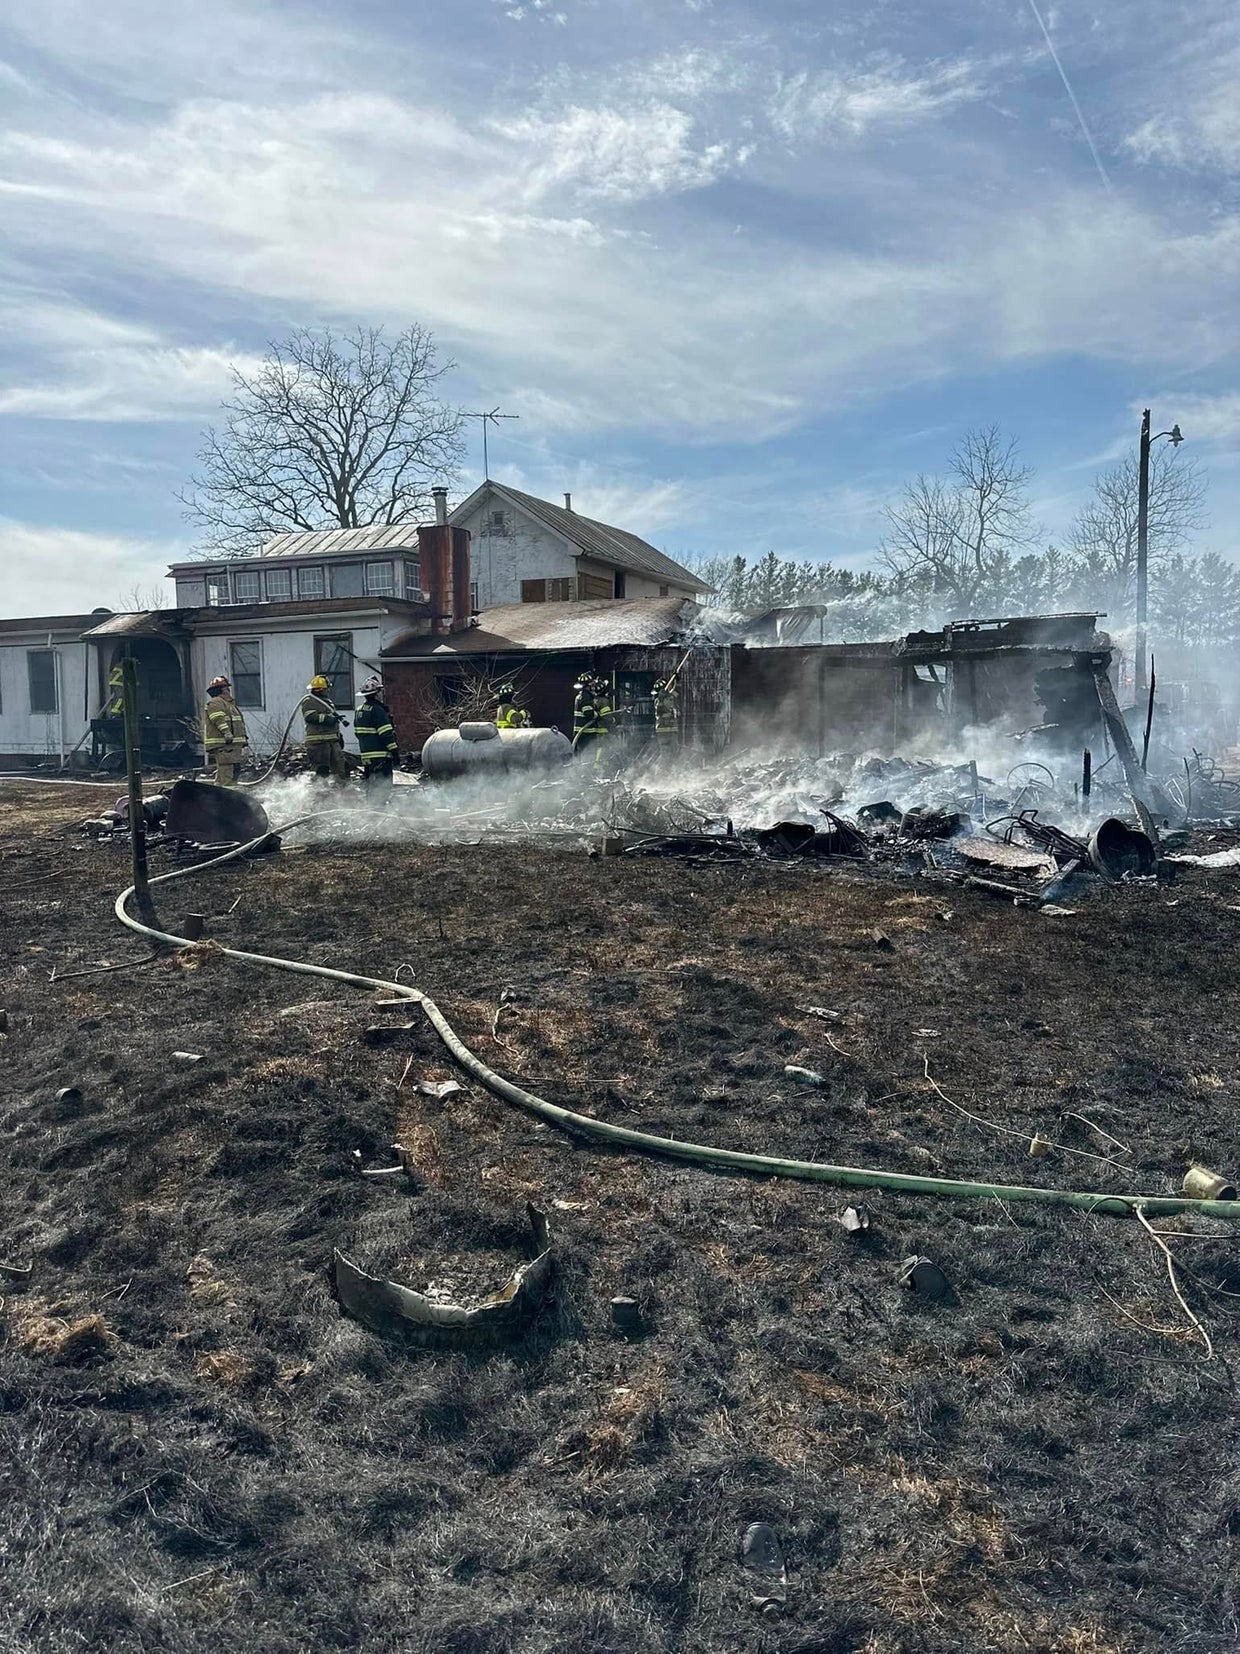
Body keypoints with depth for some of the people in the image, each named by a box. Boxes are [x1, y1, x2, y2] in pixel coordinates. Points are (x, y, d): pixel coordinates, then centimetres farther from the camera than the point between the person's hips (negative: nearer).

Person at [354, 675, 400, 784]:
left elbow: (358, 733, 20)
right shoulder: (377, 710, -14)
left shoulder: (359, 710, 14)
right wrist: (395, 751, -14)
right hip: (381, 757, -9)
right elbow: (386, 734, -18)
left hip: (366, 755, 9)